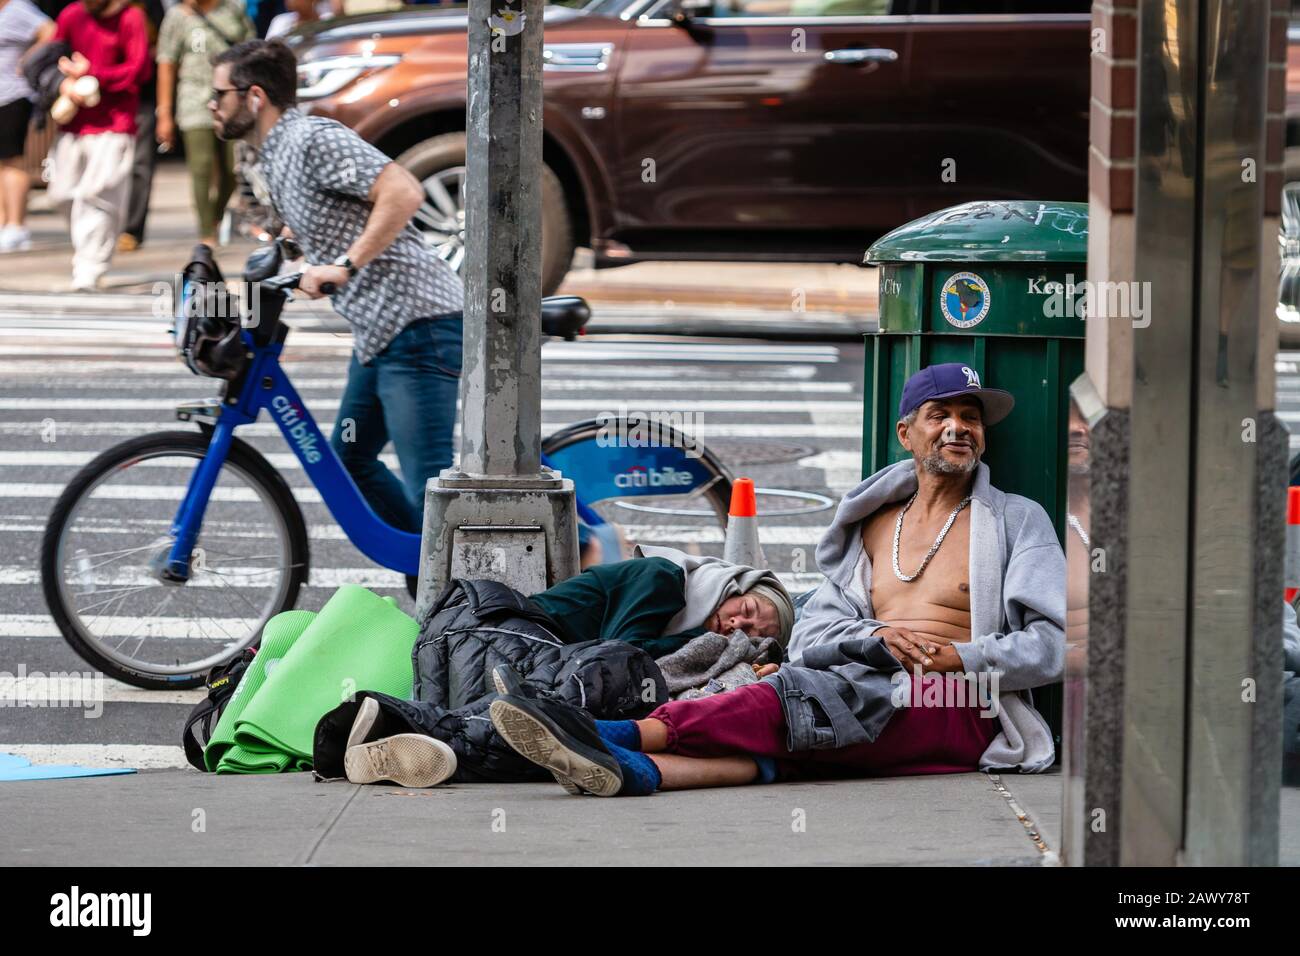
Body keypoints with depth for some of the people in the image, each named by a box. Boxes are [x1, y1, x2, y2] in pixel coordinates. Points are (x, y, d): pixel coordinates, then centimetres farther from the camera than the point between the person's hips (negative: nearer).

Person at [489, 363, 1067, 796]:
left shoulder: (1018, 521, 13)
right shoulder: (873, 526, 26)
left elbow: (1052, 646, 1)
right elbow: (809, 639, 14)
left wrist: (953, 656, -12)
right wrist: (878, 638, -8)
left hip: (958, 713, -4)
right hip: (871, 685, 4)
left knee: (809, 695, -32)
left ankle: (619, 735, -48)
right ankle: (634, 770, -59)